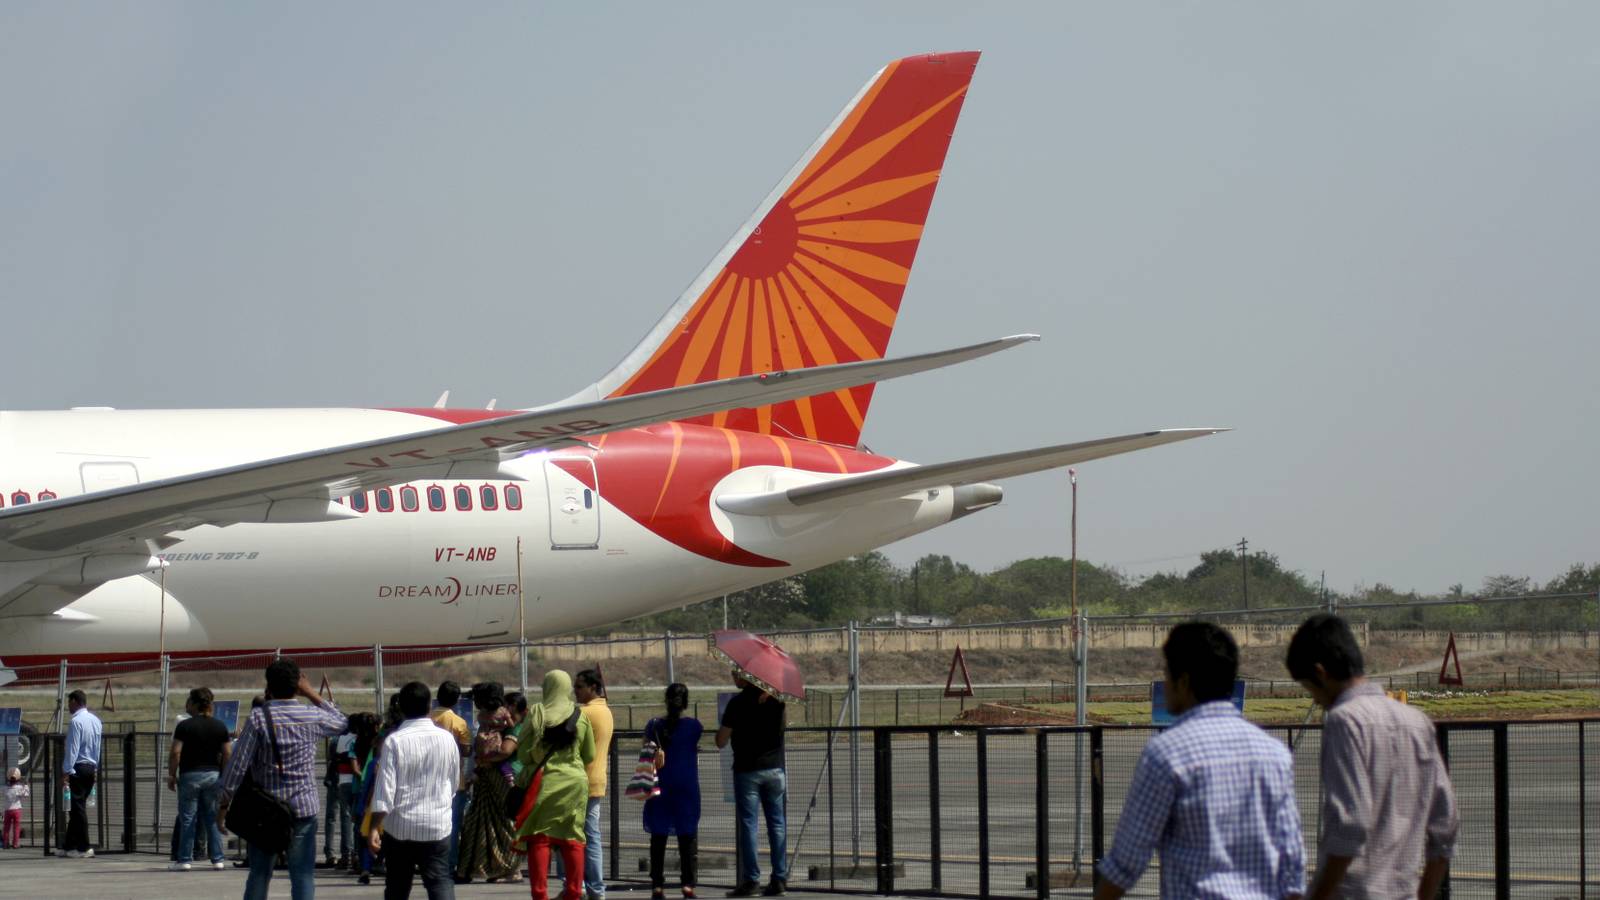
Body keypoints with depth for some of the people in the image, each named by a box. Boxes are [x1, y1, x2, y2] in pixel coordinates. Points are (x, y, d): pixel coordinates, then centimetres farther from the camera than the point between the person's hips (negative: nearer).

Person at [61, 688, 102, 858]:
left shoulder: (76, 721, -14)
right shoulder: (95, 720, 10)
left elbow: (72, 748, -17)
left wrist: (66, 771, -15)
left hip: (78, 768, -8)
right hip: (92, 767, 8)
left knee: (78, 807, -3)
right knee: (78, 807, 14)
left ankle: (83, 847, -3)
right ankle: (70, 844, 20)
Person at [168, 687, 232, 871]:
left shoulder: (184, 726, -8)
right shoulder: (220, 727, 4)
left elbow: (175, 753, -11)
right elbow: (227, 754, 2)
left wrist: (172, 775, -2)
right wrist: (224, 776, 11)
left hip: (190, 775, -3)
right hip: (213, 774, 3)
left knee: (187, 819, 2)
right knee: (213, 818, 9)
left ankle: (184, 859, 2)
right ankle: (217, 859, 8)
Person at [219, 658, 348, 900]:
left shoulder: (258, 718, -9)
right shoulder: (312, 717, -2)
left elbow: (237, 764, -10)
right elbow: (341, 722, 21)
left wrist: (225, 801, 0)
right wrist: (312, 694, 18)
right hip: (303, 809, 0)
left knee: (259, 874, 10)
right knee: (302, 876, 0)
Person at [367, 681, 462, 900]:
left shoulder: (394, 741, -10)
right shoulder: (446, 739, 0)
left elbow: (385, 789, -13)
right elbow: (454, 783, 13)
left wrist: (374, 828, -10)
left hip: (400, 827, -1)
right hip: (437, 826, 1)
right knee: (440, 882, -3)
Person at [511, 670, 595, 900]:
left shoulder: (536, 713, -5)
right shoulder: (580, 717, 1)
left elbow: (523, 753, -5)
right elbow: (589, 756, 8)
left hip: (543, 780, -2)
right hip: (575, 781, 2)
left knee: (539, 839, 2)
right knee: (572, 840, 7)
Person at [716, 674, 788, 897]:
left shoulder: (738, 702, -9)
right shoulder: (776, 698, 1)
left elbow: (721, 742, -7)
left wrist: (723, 724, 12)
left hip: (747, 770, -4)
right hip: (774, 768, 4)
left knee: (748, 824, -2)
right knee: (776, 823, 7)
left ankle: (751, 880, -6)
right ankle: (780, 879, 6)